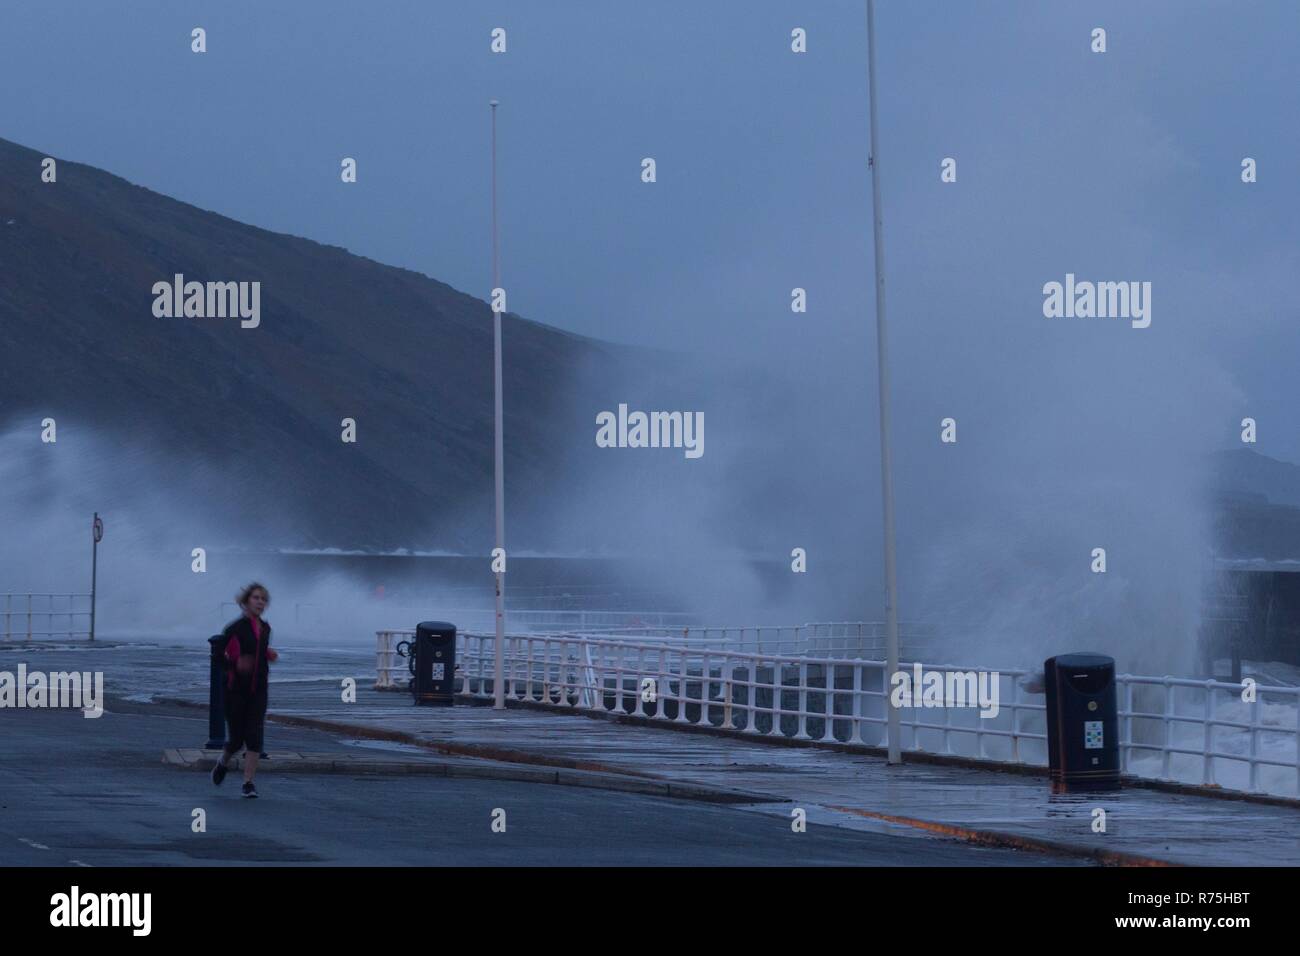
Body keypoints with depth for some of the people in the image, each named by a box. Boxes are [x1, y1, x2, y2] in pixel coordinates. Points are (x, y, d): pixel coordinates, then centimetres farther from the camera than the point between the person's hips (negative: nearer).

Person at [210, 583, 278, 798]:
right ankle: (223, 762, 36)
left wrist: (268, 654, 5)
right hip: (236, 690, -4)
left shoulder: (265, 629, 10)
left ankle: (249, 782, -6)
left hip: (258, 691, 4)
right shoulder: (235, 628, -9)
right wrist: (236, 663, -28)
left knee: (254, 736, -8)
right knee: (237, 738, 4)